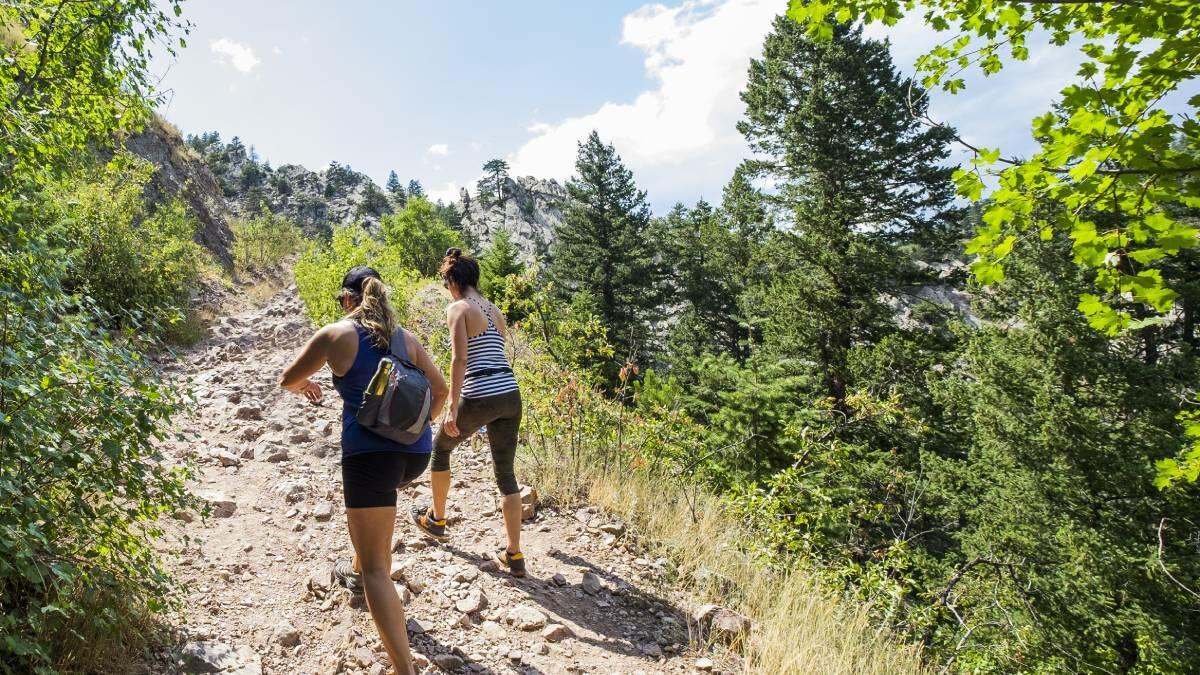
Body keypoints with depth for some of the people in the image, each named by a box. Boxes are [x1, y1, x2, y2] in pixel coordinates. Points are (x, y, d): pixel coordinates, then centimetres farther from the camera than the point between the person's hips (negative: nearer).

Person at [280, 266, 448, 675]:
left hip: (370, 452, -5)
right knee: (369, 497, 39)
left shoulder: (335, 335, 2)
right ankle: (361, 565, 58)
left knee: (377, 568, -1)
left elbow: (287, 381, 14)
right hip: (416, 451, 6)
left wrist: (304, 386, 37)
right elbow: (440, 389, 15)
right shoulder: (406, 338, 12)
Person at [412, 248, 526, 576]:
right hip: (510, 395, 6)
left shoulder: (457, 308, -4)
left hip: (479, 398, -6)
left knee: (440, 447, 23)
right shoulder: (495, 311, 16)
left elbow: (459, 359, -15)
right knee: (506, 473, 11)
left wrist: (452, 408, -16)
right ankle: (514, 555, 13)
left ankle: (436, 519, 40)